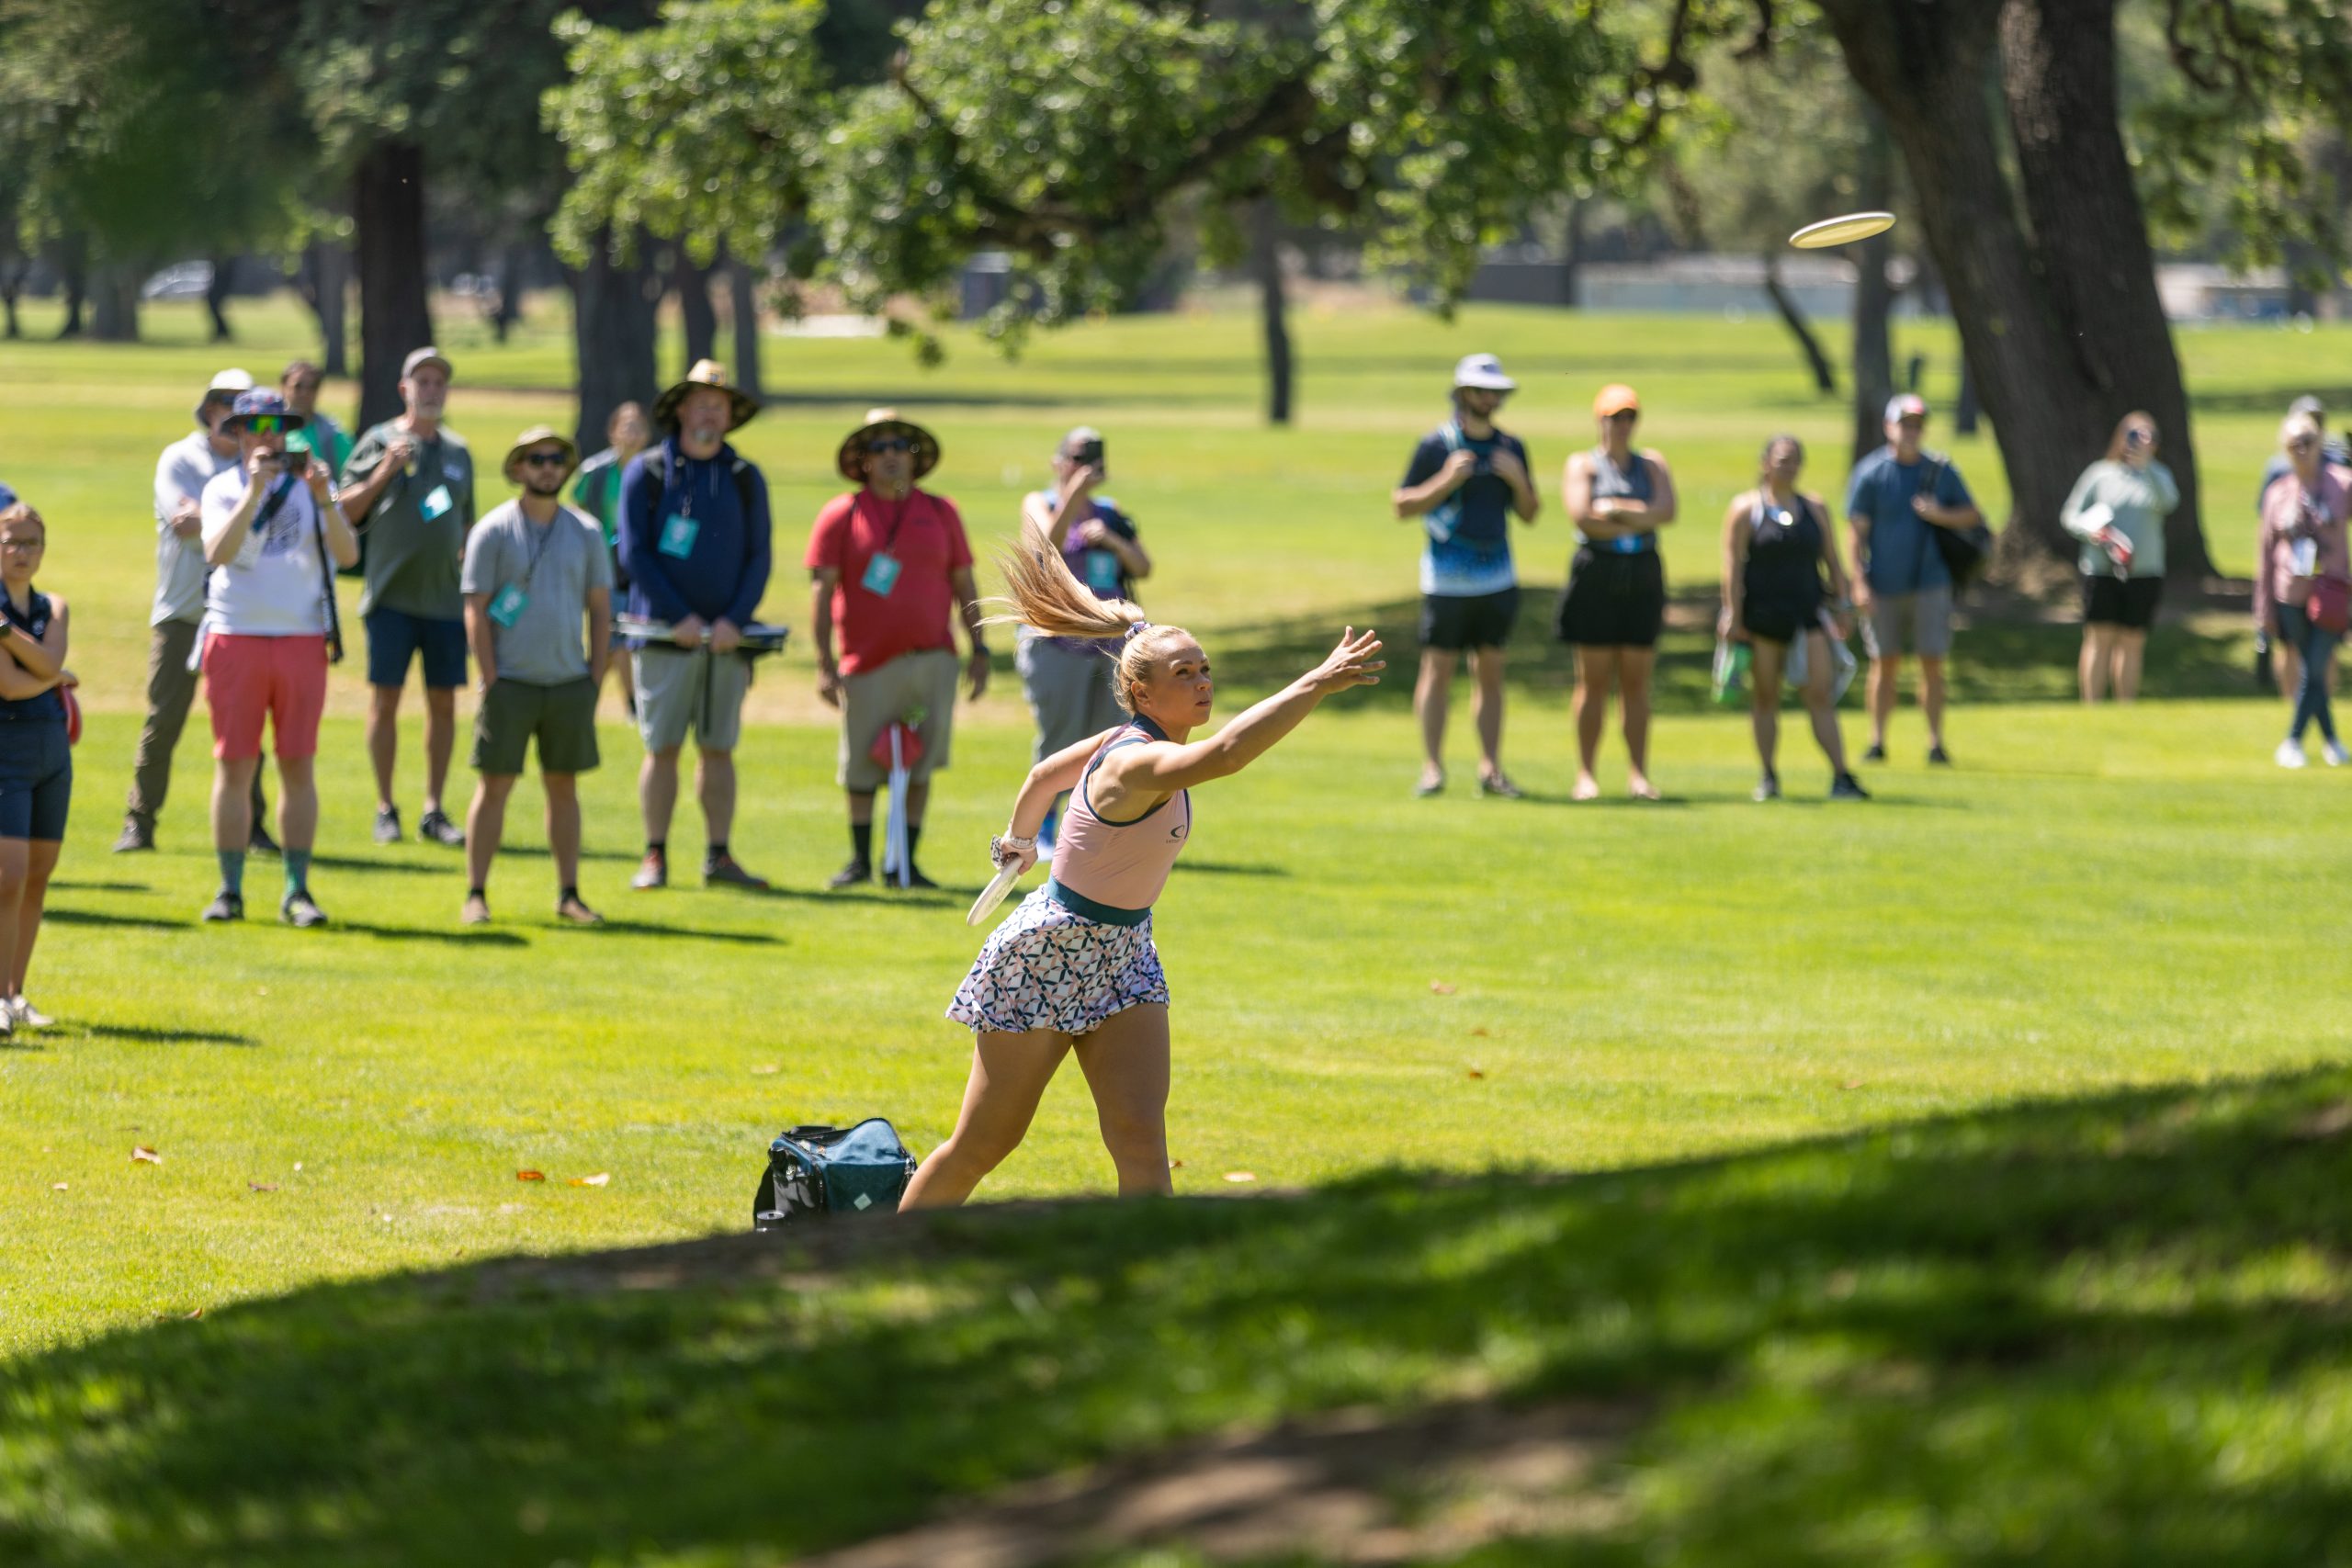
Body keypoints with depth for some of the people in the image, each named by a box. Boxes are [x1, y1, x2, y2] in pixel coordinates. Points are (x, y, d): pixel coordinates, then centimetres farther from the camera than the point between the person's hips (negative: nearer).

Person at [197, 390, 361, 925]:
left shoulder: (311, 484, 7)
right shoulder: (223, 489, 4)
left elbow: (347, 554, -5)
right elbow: (218, 551, -14)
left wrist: (323, 500, -18)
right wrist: (255, 491, -21)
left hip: (302, 640, 1)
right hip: (236, 636, -1)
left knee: (299, 765, 1)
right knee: (234, 765, 0)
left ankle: (297, 892, 5)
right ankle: (230, 890, 5)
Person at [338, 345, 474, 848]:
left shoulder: (459, 452, 14)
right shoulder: (379, 443, 2)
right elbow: (345, 511, -2)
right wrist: (381, 475, -15)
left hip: (445, 596, 4)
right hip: (391, 595, -4)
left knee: (443, 703, 4)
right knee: (385, 699, -3)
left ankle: (434, 811, 10)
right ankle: (385, 810, 6)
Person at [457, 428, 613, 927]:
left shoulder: (586, 533, 8)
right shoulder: (492, 531, -2)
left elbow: (600, 611, 11)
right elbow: (476, 611, -4)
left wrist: (594, 681, 3)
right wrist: (490, 683, -10)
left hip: (570, 682, 3)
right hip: (511, 681, -3)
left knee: (564, 787, 8)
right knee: (494, 787, -3)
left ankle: (569, 894, 13)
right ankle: (476, 894, 1)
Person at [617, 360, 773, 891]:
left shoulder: (744, 479, 9)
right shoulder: (647, 472, 1)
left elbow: (759, 557, 6)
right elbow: (633, 553, -4)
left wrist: (735, 618, -10)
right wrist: (679, 617, -12)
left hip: (727, 639, 3)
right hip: (664, 637, -3)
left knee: (718, 748, 4)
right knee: (662, 747, -3)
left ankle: (719, 857, 7)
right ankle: (655, 857, 1)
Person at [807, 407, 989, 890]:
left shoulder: (940, 513, 10)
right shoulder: (842, 515, 2)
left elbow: (963, 586, 13)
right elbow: (822, 589, -1)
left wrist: (979, 651, 7)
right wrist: (824, 663, -8)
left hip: (931, 659, 2)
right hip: (868, 664, -2)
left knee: (920, 765, 0)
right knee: (862, 766, 1)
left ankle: (906, 860, 8)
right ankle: (860, 859, 17)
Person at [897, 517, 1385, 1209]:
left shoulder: (1132, 743, -1)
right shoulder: (1135, 764, -28)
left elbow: (1046, 773, 18)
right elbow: (1225, 753, -49)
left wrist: (1018, 838, 38)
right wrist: (1315, 684, -55)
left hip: (1122, 958, 8)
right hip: (1045, 957, -8)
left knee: (1140, 1138, -8)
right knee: (983, 1145, 6)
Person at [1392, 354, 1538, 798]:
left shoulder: (1512, 448, 10)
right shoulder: (1436, 445, -4)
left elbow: (1528, 514, 14)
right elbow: (1402, 505, -5)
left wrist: (1518, 480, -5)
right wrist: (1446, 481, -18)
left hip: (1497, 575, 4)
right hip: (1447, 577, -4)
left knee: (1491, 670, 6)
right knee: (1438, 669, -4)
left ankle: (1490, 769, 9)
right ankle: (1432, 768, -1)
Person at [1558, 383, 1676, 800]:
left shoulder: (1652, 464, 14)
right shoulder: (1583, 465, 5)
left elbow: (1667, 510, -3)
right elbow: (1581, 516, -11)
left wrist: (1615, 510, -10)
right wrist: (1639, 519, -6)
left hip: (1643, 576, 3)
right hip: (1596, 574, -3)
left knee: (1636, 679, 2)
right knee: (1594, 679, -2)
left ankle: (1639, 773, 4)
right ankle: (1585, 774, 1)